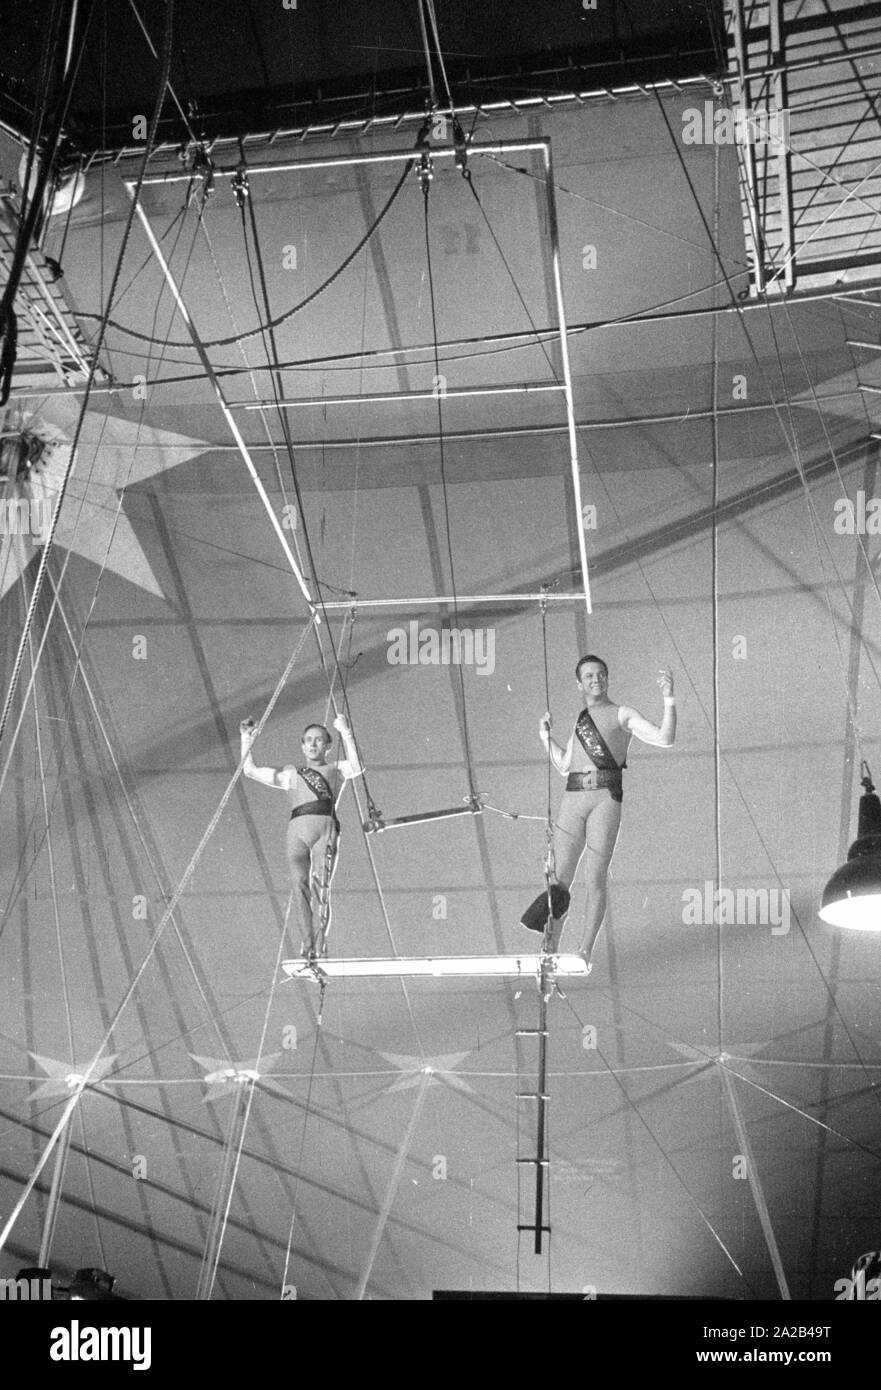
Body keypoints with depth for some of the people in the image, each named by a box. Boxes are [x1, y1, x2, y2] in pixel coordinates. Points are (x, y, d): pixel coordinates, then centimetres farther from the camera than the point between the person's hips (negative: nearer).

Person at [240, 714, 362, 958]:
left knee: (320, 884, -18)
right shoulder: (291, 774, 31)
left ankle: (320, 945, -23)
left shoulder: (336, 769, 25)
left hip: (325, 827, -2)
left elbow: (357, 767, 3)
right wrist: (246, 741, 24)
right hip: (297, 828, 2)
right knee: (299, 885, -17)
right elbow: (250, 770, 31)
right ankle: (306, 943, -23)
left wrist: (345, 733, 0)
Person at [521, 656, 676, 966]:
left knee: (596, 879, -5)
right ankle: (550, 948, 6)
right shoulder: (578, 719, 24)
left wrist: (668, 698, -12)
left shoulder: (622, 715, 10)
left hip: (606, 798, -4)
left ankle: (586, 950, 5)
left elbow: (664, 739, -3)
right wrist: (545, 736, 26)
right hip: (573, 799, 4)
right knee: (559, 880, -1)